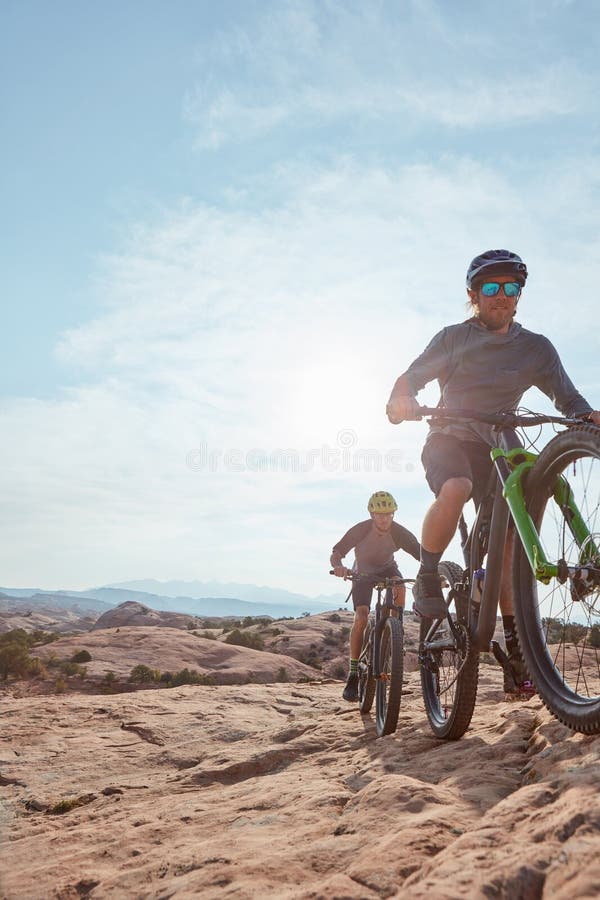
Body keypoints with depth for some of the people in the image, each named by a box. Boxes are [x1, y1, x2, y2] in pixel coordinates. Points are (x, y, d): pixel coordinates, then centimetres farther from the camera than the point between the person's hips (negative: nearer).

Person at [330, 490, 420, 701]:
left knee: (400, 588, -34)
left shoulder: (399, 533, -28)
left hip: (387, 569, 1)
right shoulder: (360, 530, -31)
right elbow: (336, 553, -31)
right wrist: (338, 566, -53)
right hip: (363, 572, -1)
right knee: (360, 618, -19)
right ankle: (353, 673, -10)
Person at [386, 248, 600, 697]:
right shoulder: (453, 338, 3)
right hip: (449, 440, -2)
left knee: (507, 543, -6)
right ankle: (428, 577, -15)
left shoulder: (536, 348, 8)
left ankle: (516, 651, 3)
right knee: (455, 490, -37)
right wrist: (402, 400, -26)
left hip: (497, 448, 3)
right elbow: (411, 378, -2)